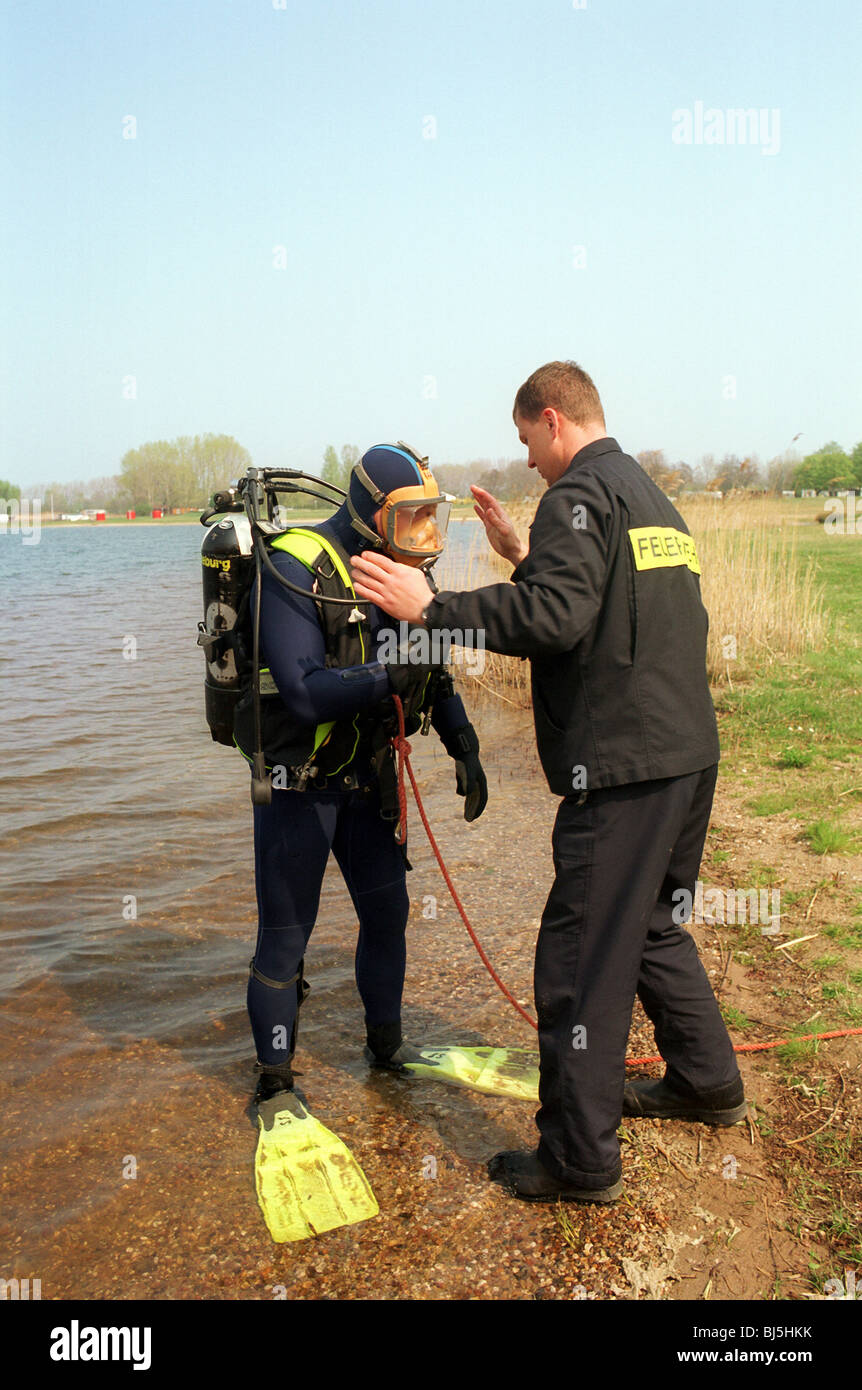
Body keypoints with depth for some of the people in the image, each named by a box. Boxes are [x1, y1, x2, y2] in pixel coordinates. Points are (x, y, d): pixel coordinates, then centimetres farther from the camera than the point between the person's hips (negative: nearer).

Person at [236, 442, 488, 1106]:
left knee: (388, 911, 15)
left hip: (368, 772, 7)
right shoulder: (298, 571, -21)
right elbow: (303, 694, -28)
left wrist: (465, 746, -3)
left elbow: (432, 676, 9)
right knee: (286, 932, 3)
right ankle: (274, 1080, 22)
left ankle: (386, 1043, 37)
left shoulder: (402, 572, 1)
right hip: (298, 778, -7)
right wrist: (387, 675, -40)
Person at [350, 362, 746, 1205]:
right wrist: (523, 556, 22)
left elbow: (553, 618, -22)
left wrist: (430, 609, -18)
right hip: (689, 752, 10)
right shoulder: (653, 496, 20)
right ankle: (706, 1082, 38)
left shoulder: (580, 493, -9)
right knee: (650, 924, 24)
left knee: (581, 954, -2)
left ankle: (578, 1158, 9)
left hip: (624, 765, -10)